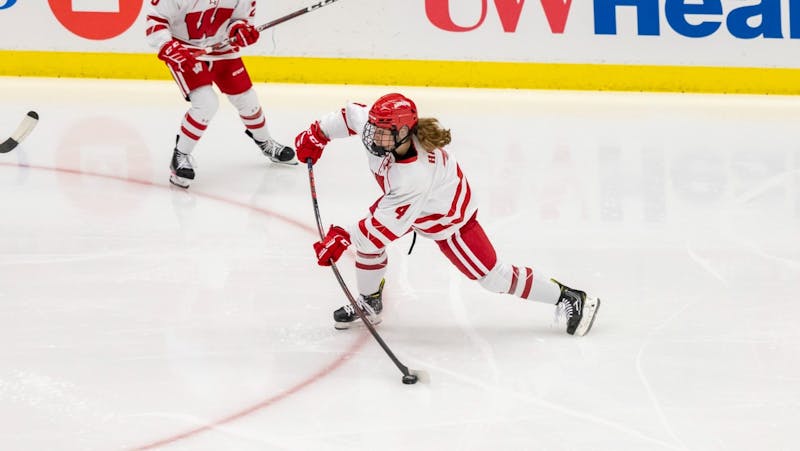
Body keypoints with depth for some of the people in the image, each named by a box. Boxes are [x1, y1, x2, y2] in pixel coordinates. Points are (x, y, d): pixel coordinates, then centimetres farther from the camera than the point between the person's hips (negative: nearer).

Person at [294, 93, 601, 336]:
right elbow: (350, 116, -2)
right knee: (366, 239, 3)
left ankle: (569, 299, 11)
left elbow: (391, 223, -39)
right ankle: (369, 303, 28)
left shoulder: (415, 173, -46)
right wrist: (317, 135, 3)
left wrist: (343, 238, -36)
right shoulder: (375, 124, -26)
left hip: (446, 218, -8)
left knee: (491, 276, -2)